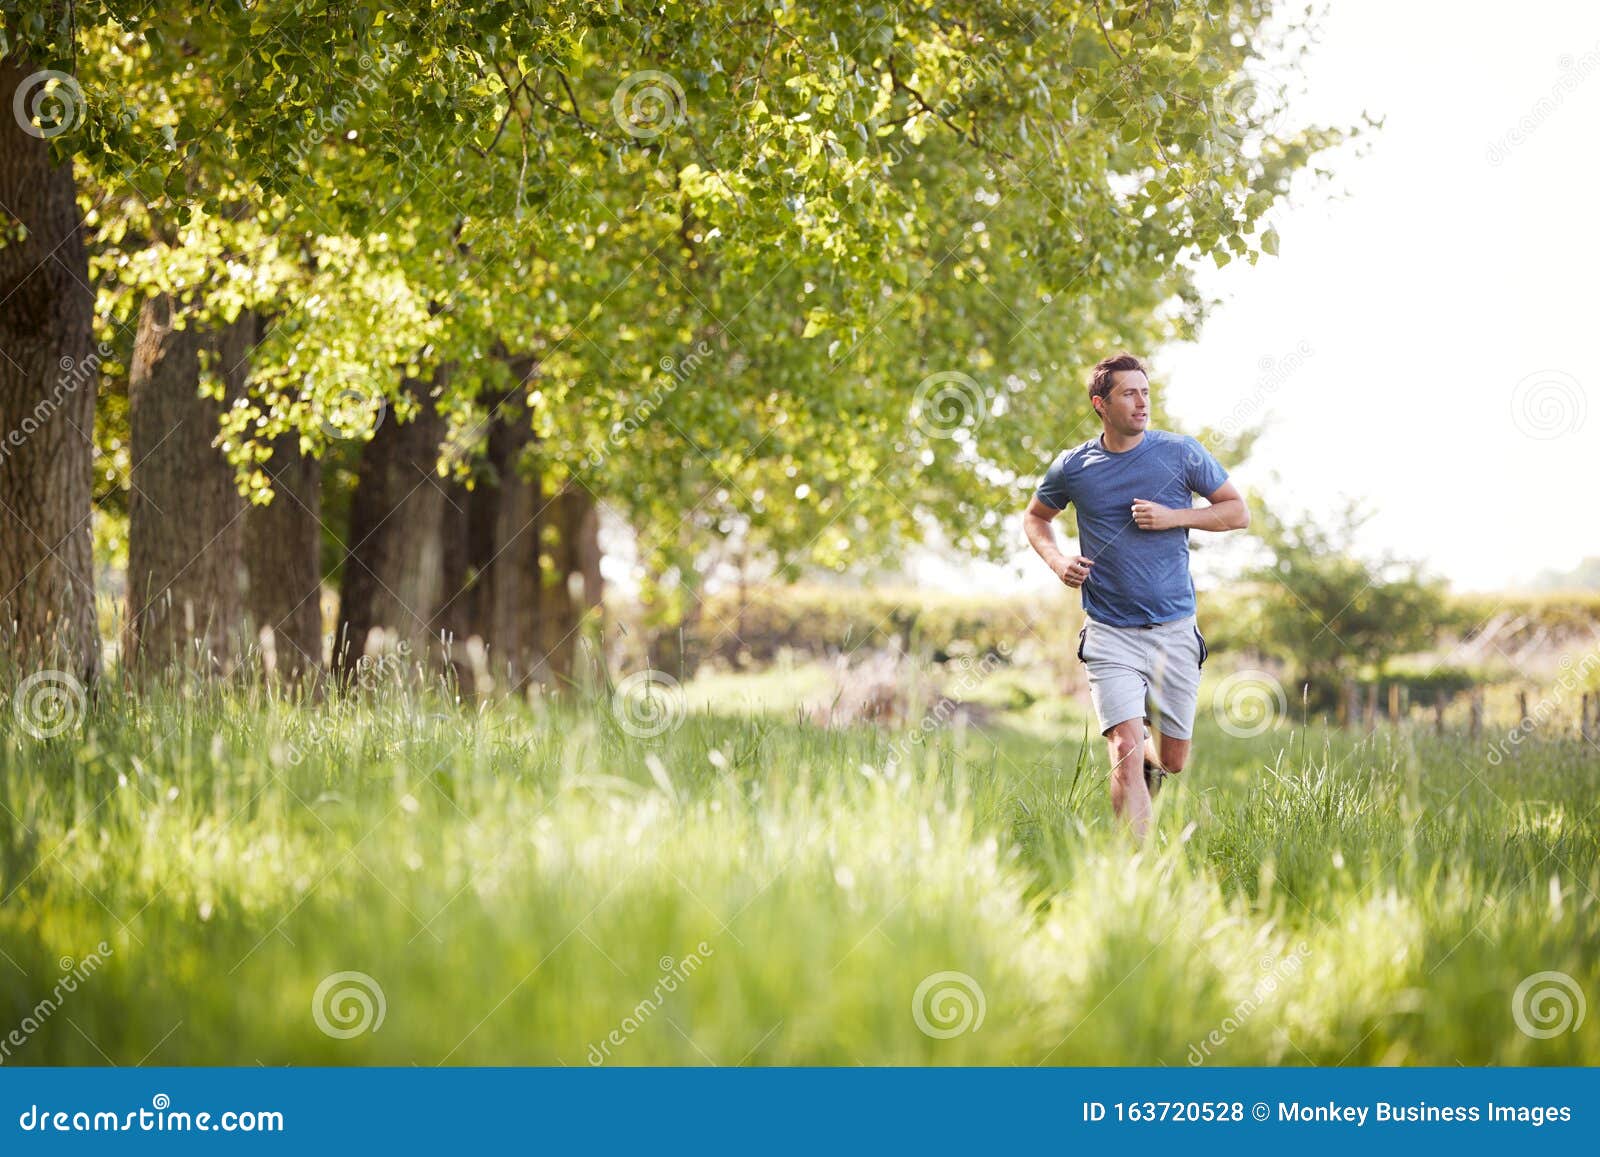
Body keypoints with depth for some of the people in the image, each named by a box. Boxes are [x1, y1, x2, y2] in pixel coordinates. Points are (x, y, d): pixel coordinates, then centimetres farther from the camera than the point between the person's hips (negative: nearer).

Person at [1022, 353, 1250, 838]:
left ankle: (1145, 763, 46)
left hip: (1175, 630, 1)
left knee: (1172, 760, 10)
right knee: (1127, 751, -16)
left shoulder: (1181, 452, 0)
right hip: (1110, 634, -1)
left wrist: (1172, 517, -10)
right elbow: (1035, 516, 20)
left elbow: (1238, 512, 5)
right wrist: (1056, 560, -1)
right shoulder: (1073, 467, 1)